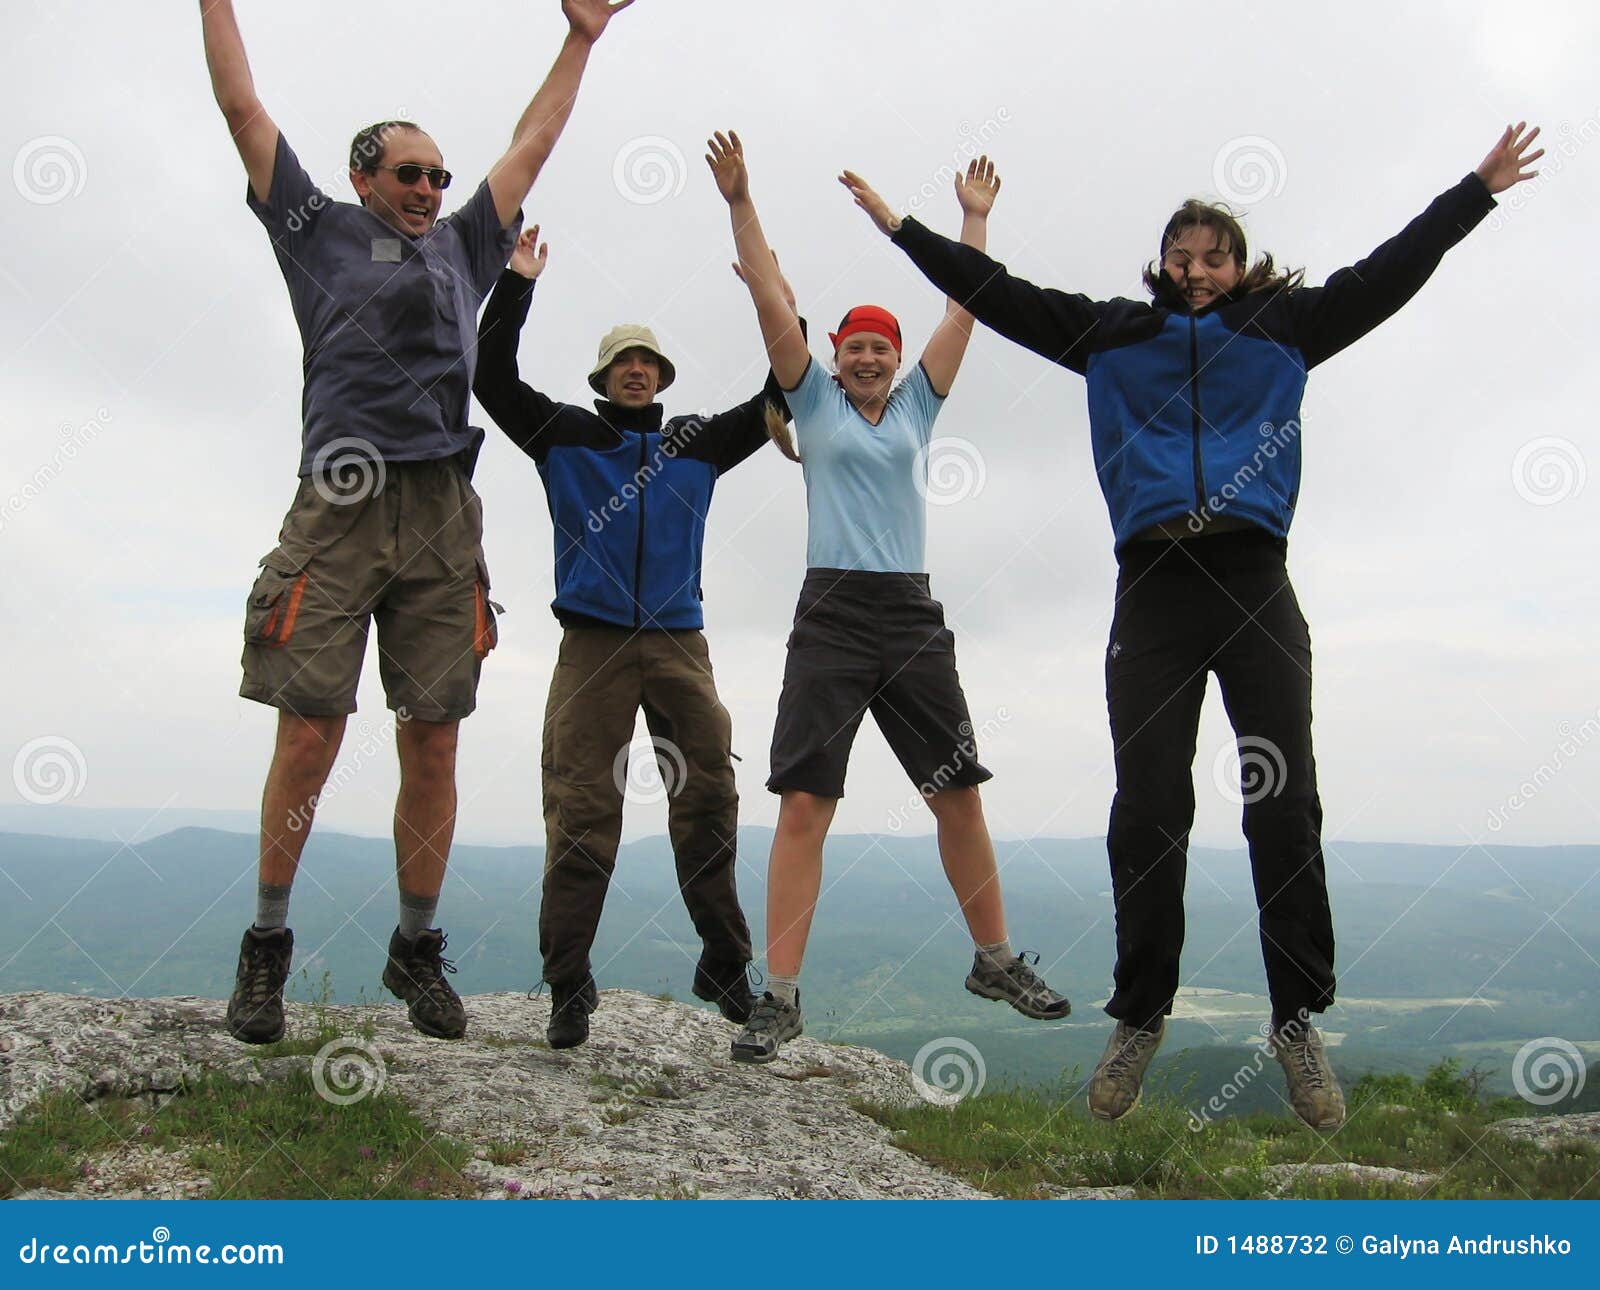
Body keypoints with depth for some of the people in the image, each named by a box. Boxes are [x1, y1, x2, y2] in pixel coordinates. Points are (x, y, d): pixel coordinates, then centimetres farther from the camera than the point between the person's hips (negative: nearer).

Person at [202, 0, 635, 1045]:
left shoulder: (462, 247, 26)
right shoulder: (322, 229, 18)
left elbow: (532, 146, 33)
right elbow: (244, 107, 20)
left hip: (443, 515, 3)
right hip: (342, 501, -3)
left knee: (433, 744, 1)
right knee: (309, 732, -7)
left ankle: (418, 950, 12)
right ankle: (267, 948, 8)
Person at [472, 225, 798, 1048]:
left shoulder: (696, 444, 19)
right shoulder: (565, 436, 13)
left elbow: (777, 400, 20)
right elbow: (493, 379, 6)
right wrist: (517, 284, 2)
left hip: (678, 641, 2)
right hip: (593, 640, -2)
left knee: (708, 797, -3)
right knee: (580, 811, -6)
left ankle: (725, 965, 7)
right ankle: (569, 988, -2)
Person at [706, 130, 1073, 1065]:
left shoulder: (916, 406, 17)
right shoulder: (816, 403, 11)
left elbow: (964, 306, 17)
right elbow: (771, 297, 6)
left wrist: (975, 217, 18)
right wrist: (740, 201, 2)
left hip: (913, 617, 3)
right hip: (831, 615, -2)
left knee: (961, 794, 5)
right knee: (804, 804, -10)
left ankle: (996, 961, 21)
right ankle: (782, 996, -6)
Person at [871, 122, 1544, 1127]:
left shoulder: (1285, 327, 17)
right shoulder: (1113, 336, 17)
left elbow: (1390, 272, 19)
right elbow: (998, 293, 19)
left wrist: (1482, 187, 19)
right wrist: (902, 227, 21)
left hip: (1256, 587, 0)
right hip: (1154, 587, 0)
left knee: (1286, 807, -3)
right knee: (1147, 809, -1)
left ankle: (1300, 1022, 7)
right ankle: (1140, 1019, 10)